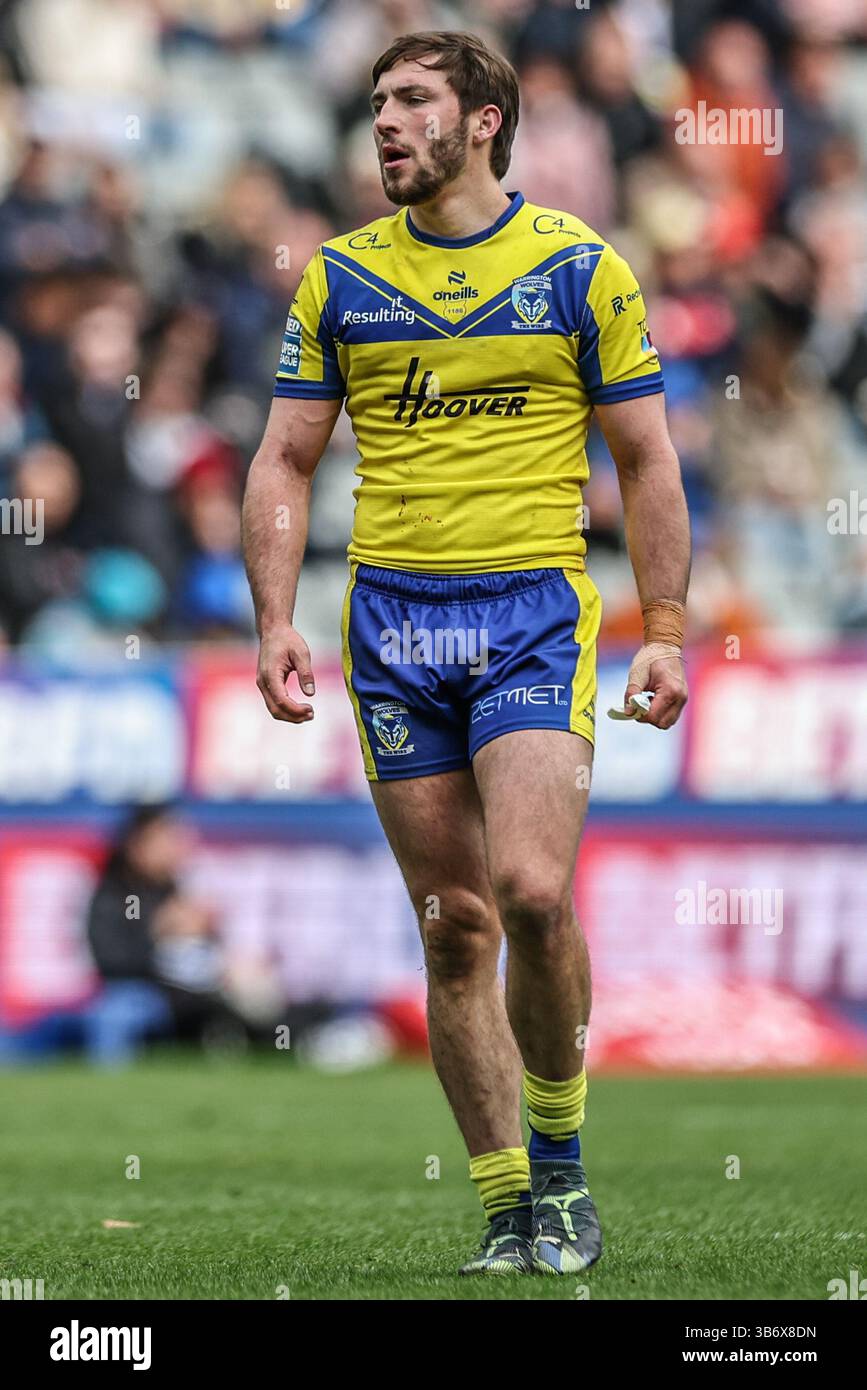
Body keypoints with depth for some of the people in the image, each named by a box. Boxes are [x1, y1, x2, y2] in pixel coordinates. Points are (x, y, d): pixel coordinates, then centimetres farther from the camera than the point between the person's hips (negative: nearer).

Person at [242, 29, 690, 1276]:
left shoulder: (580, 266, 2)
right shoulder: (338, 277, 8)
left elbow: (646, 460, 4)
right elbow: (285, 462, 11)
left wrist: (667, 631, -3)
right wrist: (276, 623, -1)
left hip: (535, 611, -3)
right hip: (391, 619, 3)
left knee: (532, 890, -19)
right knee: (454, 923, 2)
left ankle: (559, 1156, 3)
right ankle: (509, 1207, 10)